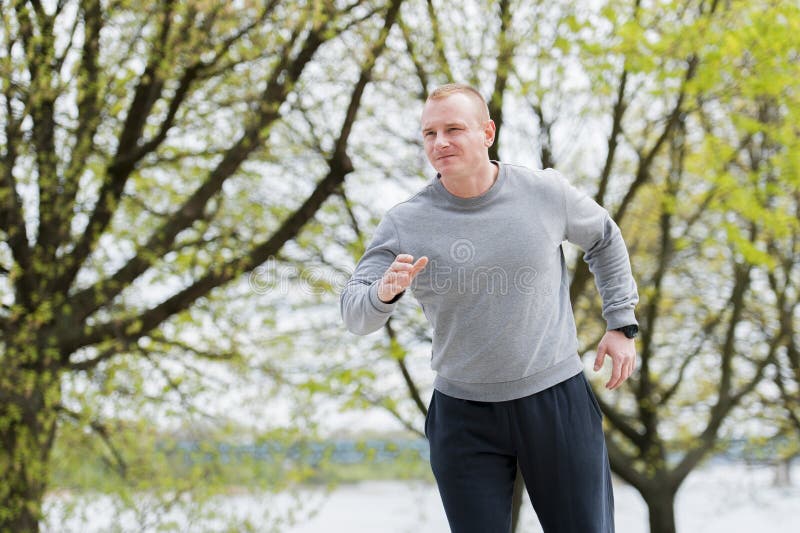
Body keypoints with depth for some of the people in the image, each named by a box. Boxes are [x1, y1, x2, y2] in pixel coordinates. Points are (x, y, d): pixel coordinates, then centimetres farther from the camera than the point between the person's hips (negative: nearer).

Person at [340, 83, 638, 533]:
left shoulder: (546, 192, -4)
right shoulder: (406, 224, -6)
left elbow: (604, 239, 14)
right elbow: (355, 314, -8)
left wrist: (622, 324, 10)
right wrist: (384, 293, -31)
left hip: (557, 399, 0)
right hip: (464, 417, 0)